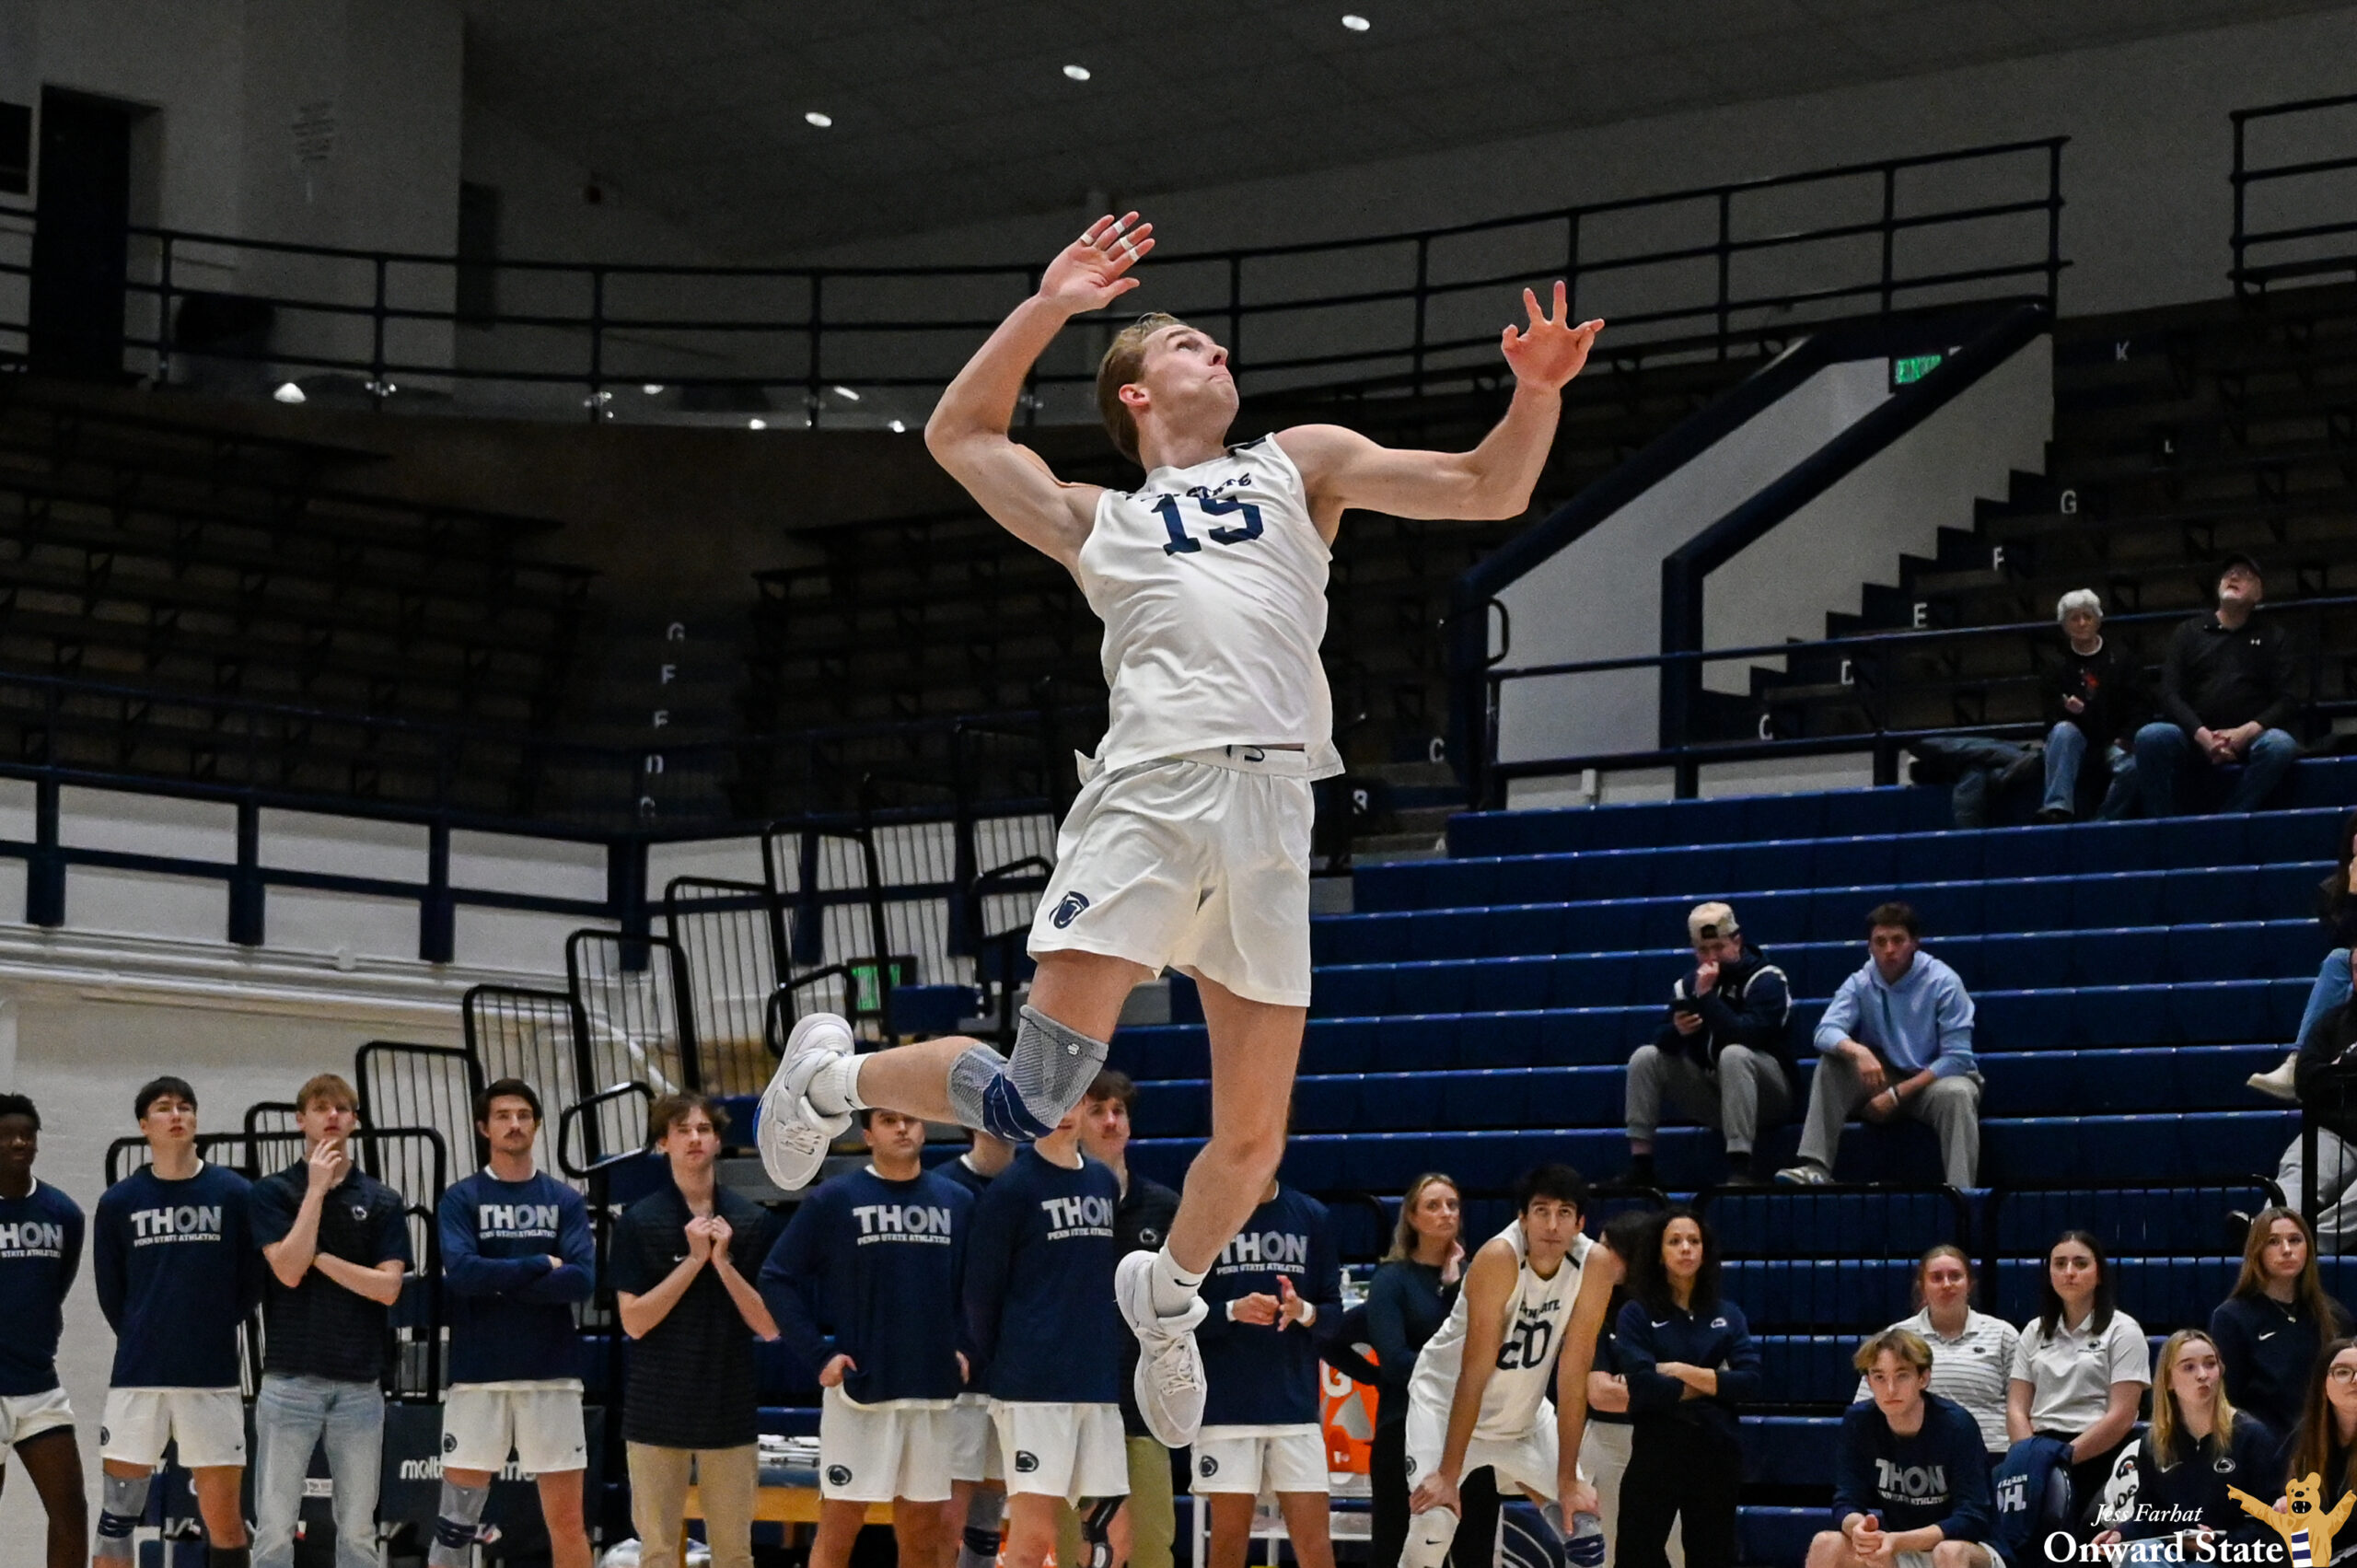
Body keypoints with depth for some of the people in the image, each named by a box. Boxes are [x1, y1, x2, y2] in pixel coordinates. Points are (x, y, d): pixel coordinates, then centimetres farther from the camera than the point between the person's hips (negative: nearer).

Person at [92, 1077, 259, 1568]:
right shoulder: (118, 1202, 4)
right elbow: (110, 1291, 12)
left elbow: (252, 1283, 7)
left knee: (223, 1516, 0)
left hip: (212, 1378, -1)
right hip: (137, 1378, 1)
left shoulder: (234, 1194, 2)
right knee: (117, 1514, 1)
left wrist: (212, 1333, 9)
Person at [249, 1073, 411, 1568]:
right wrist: (317, 1190, -12)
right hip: (290, 1381, -2)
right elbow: (288, 1270, -13)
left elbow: (388, 1287, -3)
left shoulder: (382, 1201, 8)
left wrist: (318, 1257, -8)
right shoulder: (273, 1192, 2)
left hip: (360, 1384, 2)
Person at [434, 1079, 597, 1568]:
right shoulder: (460, 1199, 3)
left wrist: (499, 1281, -11)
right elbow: (461, 1271, -14)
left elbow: (583, 1280, -6)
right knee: (455, 1518, 0)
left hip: (552, 1377, 1)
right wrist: (541, 1265, -7)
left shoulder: (565, 1201, 8)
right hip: (478, 1378, -1)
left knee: (566, 1519, 2)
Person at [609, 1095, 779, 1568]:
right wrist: (695, 1258, -14)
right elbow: (634, 1321, -8)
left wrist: (723, 1261, -12)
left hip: (730, 1410, 2)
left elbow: (769, 1325, 1)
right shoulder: (638, 1222, -1)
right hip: (659, 1413, -2)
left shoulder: (751, 1220, 3)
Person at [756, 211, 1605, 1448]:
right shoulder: (1097, 524, 25)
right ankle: (837, 1074, 12)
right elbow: (957, 433, 24)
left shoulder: (1300, 464, 26)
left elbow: (1488, 492, 19)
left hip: (1270, 813, 2)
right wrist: (1049, 308, 20)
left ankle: (1169, 1292, 31)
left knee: (1253, 1135, 3)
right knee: (1032, 1097, -14)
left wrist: (1536, 394, 0)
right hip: (1149, 791, -2)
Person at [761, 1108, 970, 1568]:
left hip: (934, 1392, 4)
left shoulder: (958, 1202, 8)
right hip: (859, 1388, -3)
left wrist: (968, 1350, 5)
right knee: (839, 1526, -2)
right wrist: (817, 1354, -8)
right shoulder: (833, 1201, -2)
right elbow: (777, 1279, -1)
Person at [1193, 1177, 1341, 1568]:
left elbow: (1335, 1312, 9)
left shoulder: (1312, 1216, 8)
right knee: (1229, 1535, 2)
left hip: (1296, 1402, 2)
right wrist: (1232, 1311, -18)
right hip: (1225, 1406, -2)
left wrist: (1303, 1311, -13)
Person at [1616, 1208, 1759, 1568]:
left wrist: (1684, 1372, -10)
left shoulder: (1727, 1315, 9)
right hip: (1656, 1453, -3)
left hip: (1716, 1456, 3)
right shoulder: (1637, 1314, 0)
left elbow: (1750, 1381, -4)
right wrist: (1712, 1385, -7)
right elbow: (1642, 1386, -14)